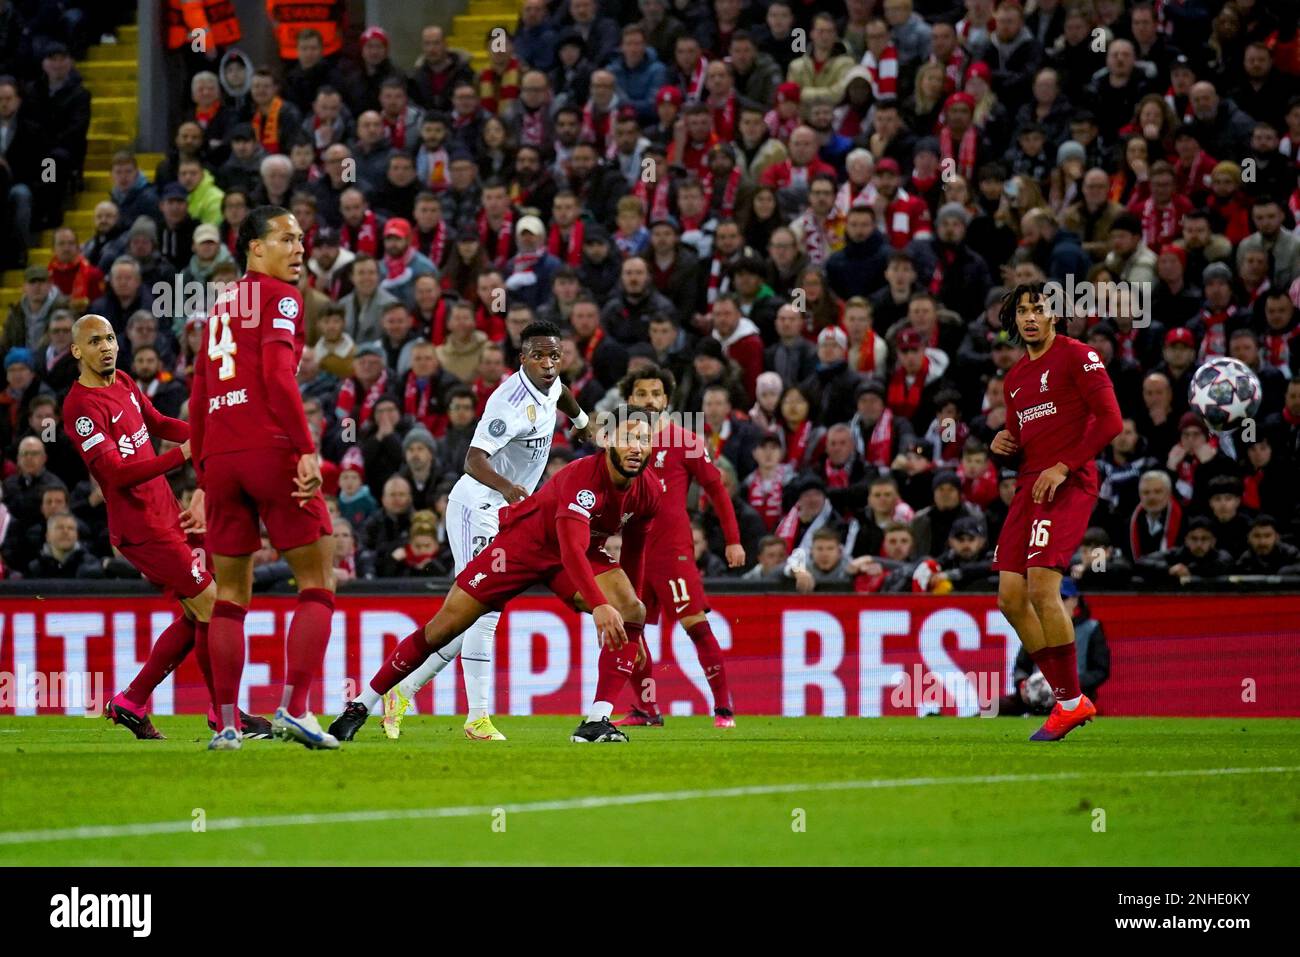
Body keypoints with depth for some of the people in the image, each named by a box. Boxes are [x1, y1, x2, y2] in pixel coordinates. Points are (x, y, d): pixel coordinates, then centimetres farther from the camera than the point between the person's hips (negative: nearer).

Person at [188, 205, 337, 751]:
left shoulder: (220, 305, 22)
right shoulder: (279, 297, 0)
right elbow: (277, 375, -15)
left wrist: (203, 478, 25)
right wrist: (306, 449, -19)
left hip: (219, 458, 7)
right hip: (270, 450, -7)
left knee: (230, 595, 10)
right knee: (317, 584, -1)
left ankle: (225, 725, 4)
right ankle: (294, 708, -15)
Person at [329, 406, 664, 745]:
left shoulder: (649, 492, -12)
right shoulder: (582, 477, -34)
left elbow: (633, 552, 6)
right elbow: (571, 549, -46)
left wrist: (630, 623, 9)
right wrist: (600, 605, -58)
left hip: (583, 552, 5)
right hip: (523, 542, -5)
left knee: (633, 613, -21)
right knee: (443, 628, -6)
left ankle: (597, 722, -21)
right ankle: (360, 706, 8)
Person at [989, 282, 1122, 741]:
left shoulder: (1077, 357, -3)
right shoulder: (1016, 376, 20)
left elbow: (1110, 420, -11)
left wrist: (1063, 467, -16)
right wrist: (1005, 445, 6)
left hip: (1067, 484, -8)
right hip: (1029, 486, 8)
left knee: (1042, 587, -21)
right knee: (1011, 597, 1)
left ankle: (1071, 701, -11)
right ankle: (1066, 699, 10)